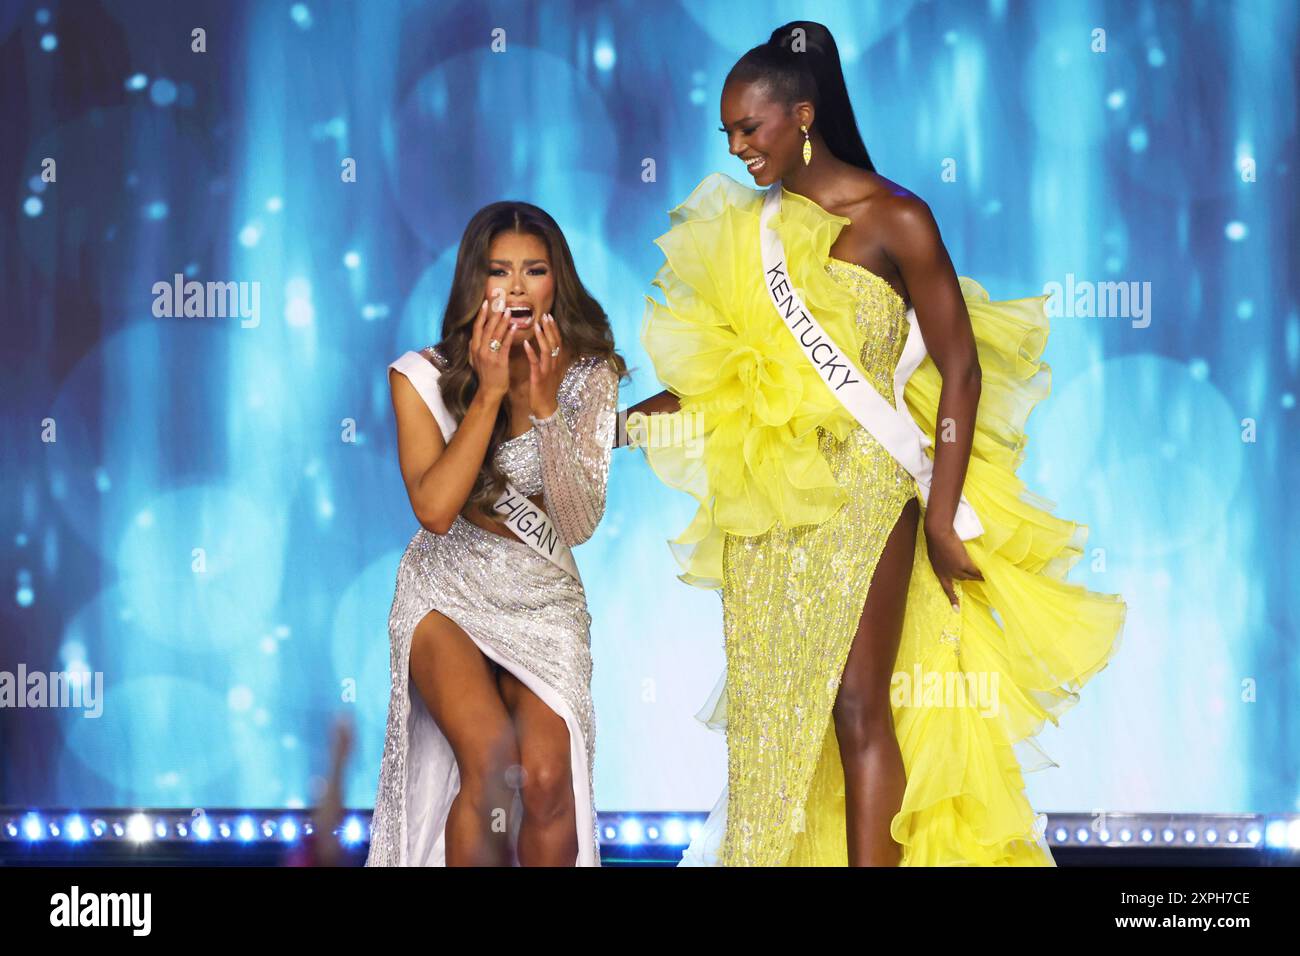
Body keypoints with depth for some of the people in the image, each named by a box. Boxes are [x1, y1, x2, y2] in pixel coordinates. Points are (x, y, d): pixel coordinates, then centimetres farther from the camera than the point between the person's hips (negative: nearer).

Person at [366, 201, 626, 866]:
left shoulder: (589, 378, -3)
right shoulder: (423, 376, -6)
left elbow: (580, 525, -11)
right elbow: (435, 509, -18)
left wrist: (544, 405, -21)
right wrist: (490, 393, -20)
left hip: (544, 598, 1)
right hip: (448, 593, -1)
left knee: (547, 777, -22)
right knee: (492, 767, -26)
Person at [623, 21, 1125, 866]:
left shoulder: (894, 220, -6)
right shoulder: (752, 226, 10)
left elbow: (961, 370, -7)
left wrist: (942, 518, -12)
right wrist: (621, 420, 6)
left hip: (865, 490, -5)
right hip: (768, 500, 5)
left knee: (856, 703, -9)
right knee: (770, 707, 3)